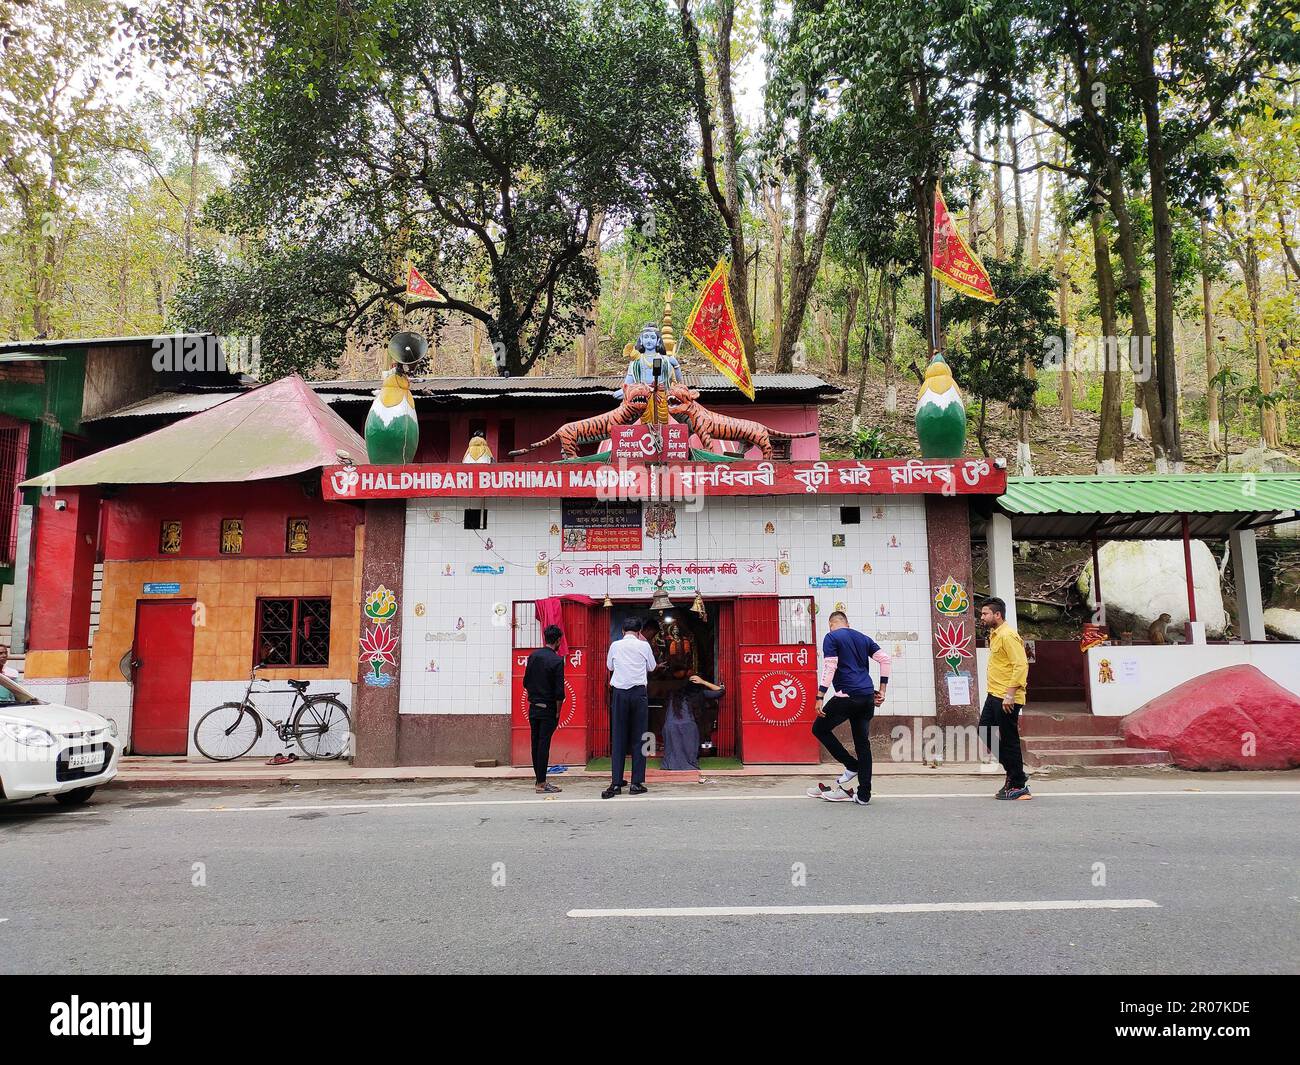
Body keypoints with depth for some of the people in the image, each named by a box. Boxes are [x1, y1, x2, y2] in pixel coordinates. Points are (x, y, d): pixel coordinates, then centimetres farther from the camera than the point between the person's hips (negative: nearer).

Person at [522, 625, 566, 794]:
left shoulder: (533, 656, 4)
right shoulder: (557, 660, -13)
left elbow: (526, 682, 11)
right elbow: (559, 691, -15)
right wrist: (558, 711, -6)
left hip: (533, 707, 6)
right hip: (548, 709, -6)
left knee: (536, 744, 11)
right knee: (544, 744, -4)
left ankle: (540, 779, 19)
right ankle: (541, 784, -1)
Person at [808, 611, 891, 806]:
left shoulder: (831, 637, 0)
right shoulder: (863, 638, 18)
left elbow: (829, 667, -10)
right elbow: (885, 659, 11)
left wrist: (820, 697, -11)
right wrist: (881, 690, 13)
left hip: (846, 696, -6)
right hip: (867, 697, 6)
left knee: (820, 728, 11)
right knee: (863, 742, 9)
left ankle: (852, 766, 9)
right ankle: (863, 795, 9)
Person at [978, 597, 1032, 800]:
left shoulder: (1008, 635, -16)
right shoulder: (994, 635, 15)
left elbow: (1021, 665, -23)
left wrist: (1010, 694, -25)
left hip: (1007, 699, -10)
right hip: (993, 696, 10)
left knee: (1009, 740, -2)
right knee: (985, 732, 14)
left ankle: (1018, 786, 9)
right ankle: (1014, 772, 24)